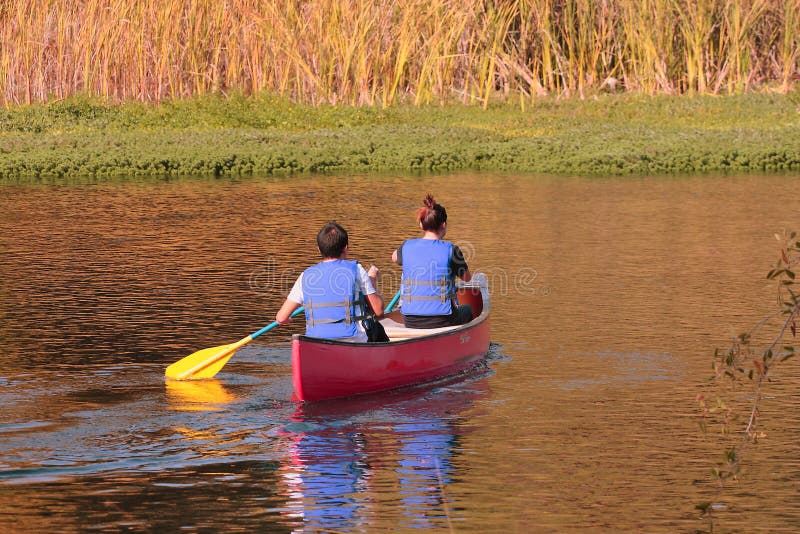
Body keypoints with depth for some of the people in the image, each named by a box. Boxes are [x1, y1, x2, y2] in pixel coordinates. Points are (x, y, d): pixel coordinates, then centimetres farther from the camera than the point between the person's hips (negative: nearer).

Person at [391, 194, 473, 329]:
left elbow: (394, 257, 24)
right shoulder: (450, 250, -11)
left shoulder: (407, 247, -1)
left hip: (410, 322, 3)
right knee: (468, 310, 31)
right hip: (442, 322, -3)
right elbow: (467, 277, 5)